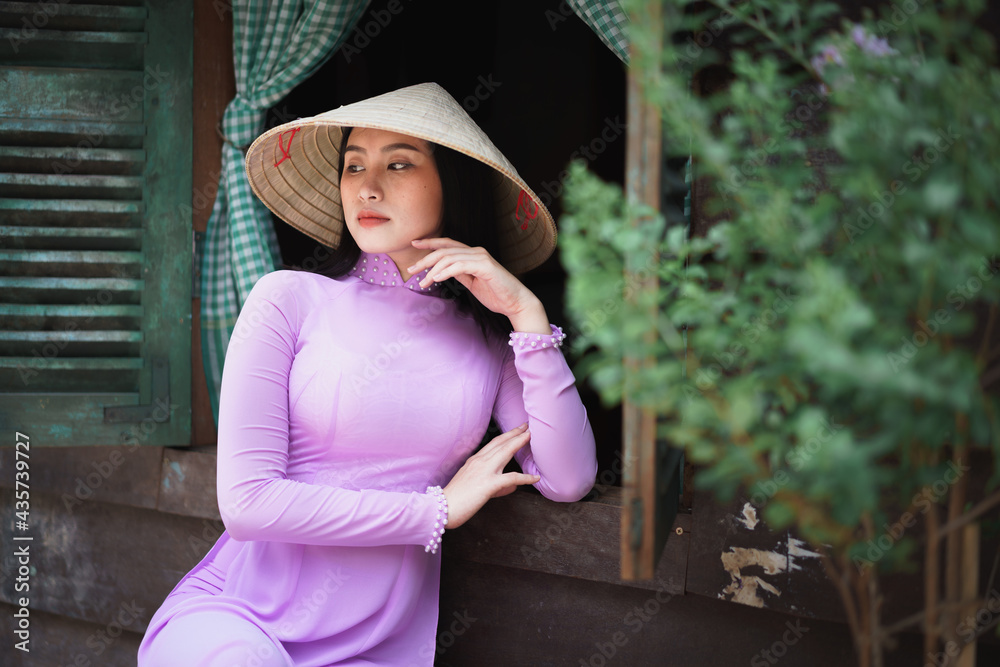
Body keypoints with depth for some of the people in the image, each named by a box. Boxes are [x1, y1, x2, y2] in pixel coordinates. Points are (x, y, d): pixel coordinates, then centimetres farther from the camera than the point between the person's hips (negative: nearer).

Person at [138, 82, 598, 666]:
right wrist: (439, 508, -7)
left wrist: (526, 312, -7)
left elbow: (569, 481, -5)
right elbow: (247, 500, -10)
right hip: (234, 615, -3)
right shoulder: (291, 299, -3)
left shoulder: (488, 338, 6)